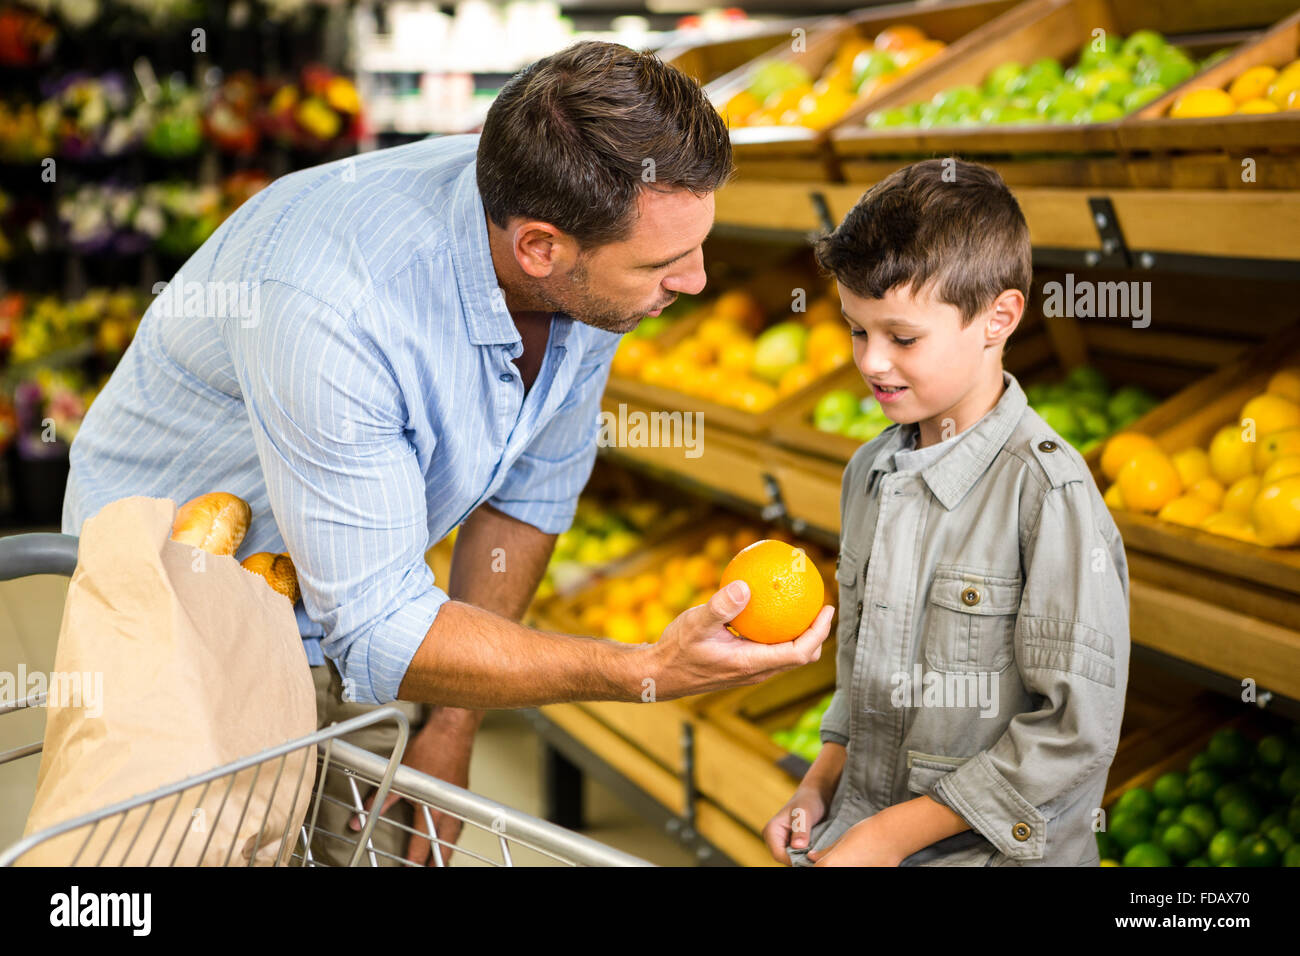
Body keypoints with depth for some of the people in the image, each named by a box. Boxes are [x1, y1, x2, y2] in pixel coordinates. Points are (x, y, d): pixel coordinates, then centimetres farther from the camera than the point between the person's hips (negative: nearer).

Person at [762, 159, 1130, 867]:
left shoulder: (1047, 490, -16)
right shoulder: (869, 472, 6)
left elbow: (1076, 727, -17)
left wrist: (892, 834, -14)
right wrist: (818, 789, 7)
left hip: (990, 851, -5)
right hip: (856, 829, 5)